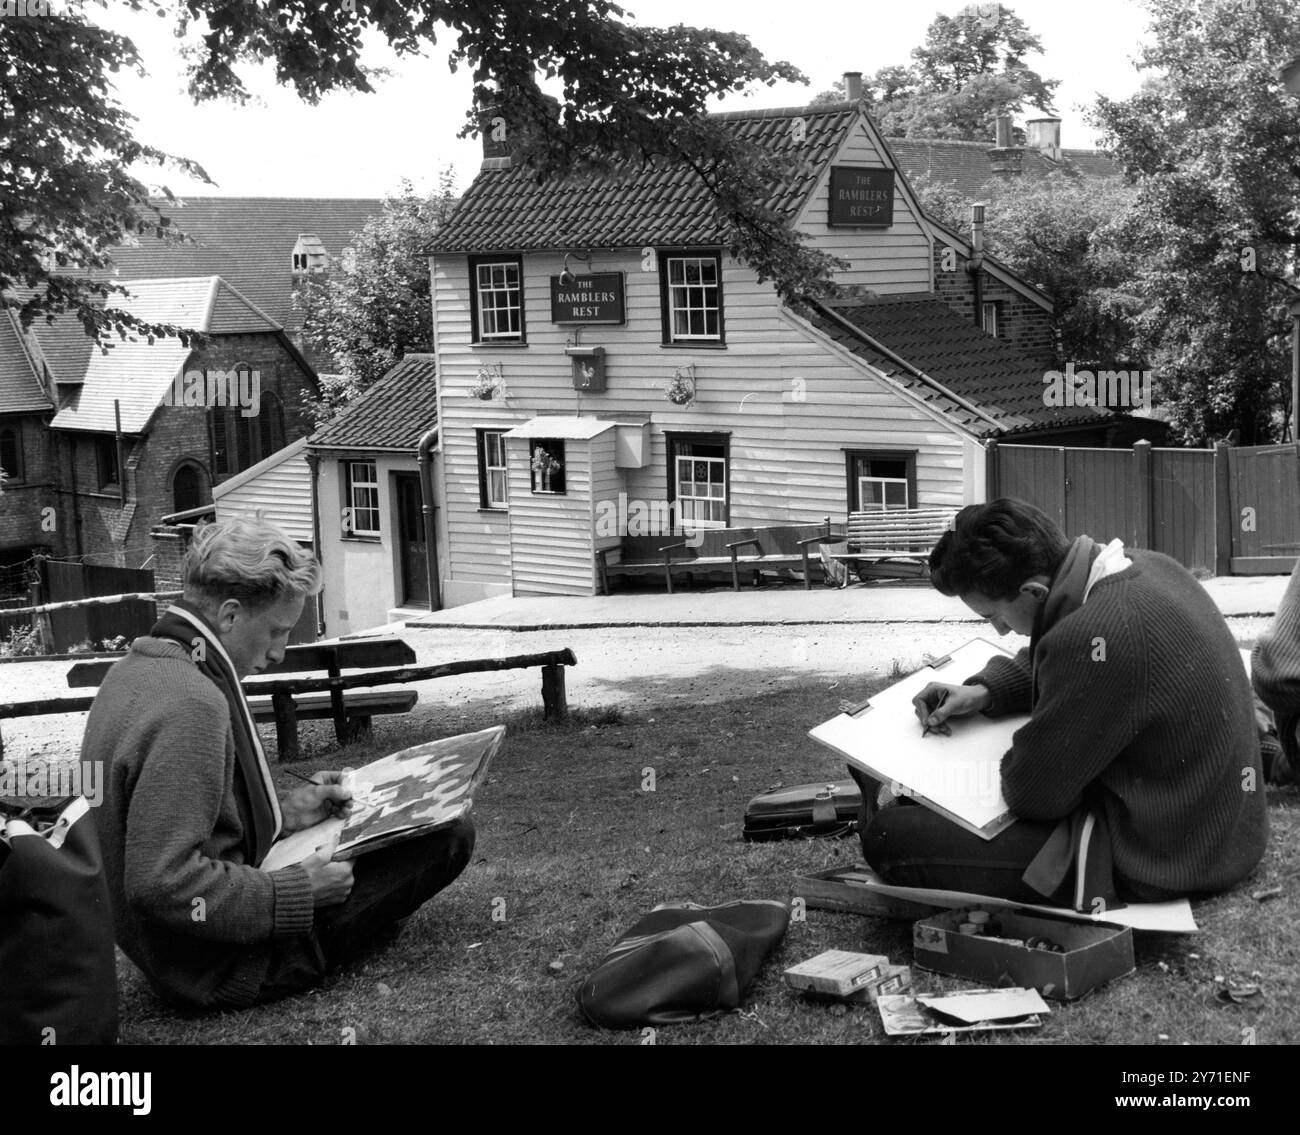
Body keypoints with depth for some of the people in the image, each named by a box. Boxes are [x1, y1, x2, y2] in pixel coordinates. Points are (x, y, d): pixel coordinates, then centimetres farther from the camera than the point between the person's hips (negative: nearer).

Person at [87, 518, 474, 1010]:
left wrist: (283, 812, 8)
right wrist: (294, 893, -22)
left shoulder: (136, 670, 4)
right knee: (451, 834, -3)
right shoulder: (191, 705, -28)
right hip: (225, 970, -10)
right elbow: (160, 883, -33)